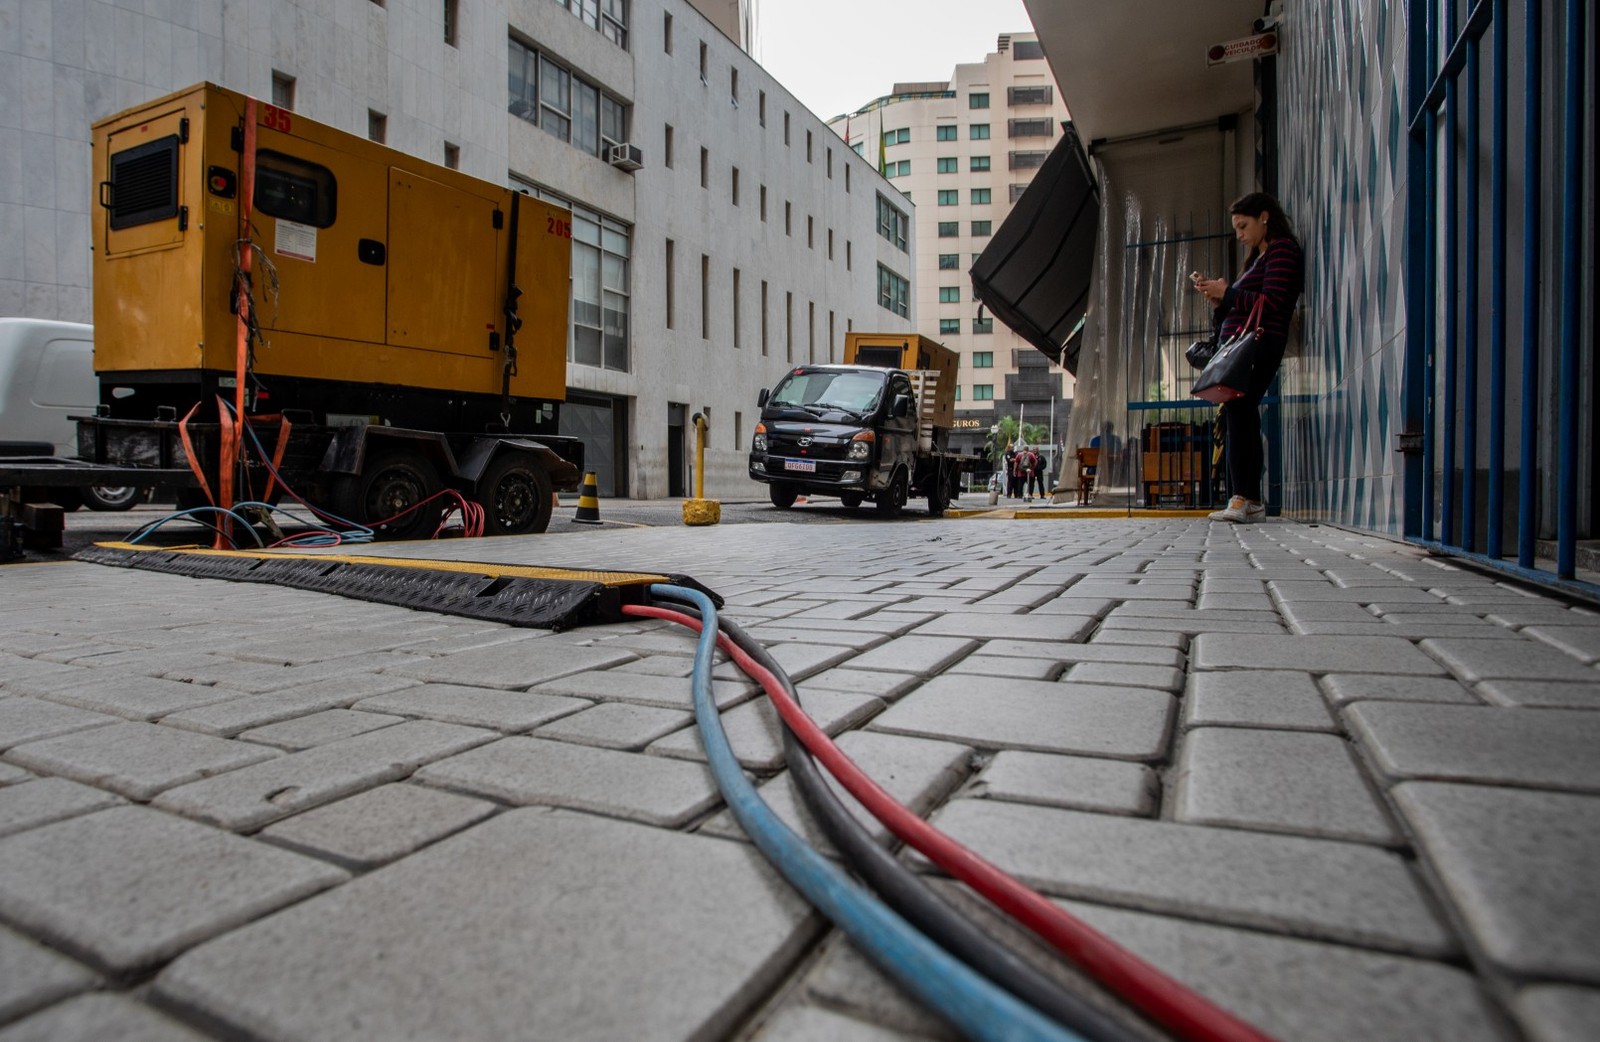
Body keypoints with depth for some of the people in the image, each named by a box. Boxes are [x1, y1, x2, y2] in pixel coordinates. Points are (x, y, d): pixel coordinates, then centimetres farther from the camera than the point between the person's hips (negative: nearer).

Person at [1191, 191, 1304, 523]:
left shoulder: (1282, 250, 0)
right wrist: (1219, 300, 8)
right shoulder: (1259, 258, 29)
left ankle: (1241, 500, -25)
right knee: (1241, 420, 5)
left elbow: (1271, 303, -13)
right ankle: (1252, 501, 6)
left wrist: (1227, 293, -7)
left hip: (1259, 345, -10)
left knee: (1238, 414, -20)